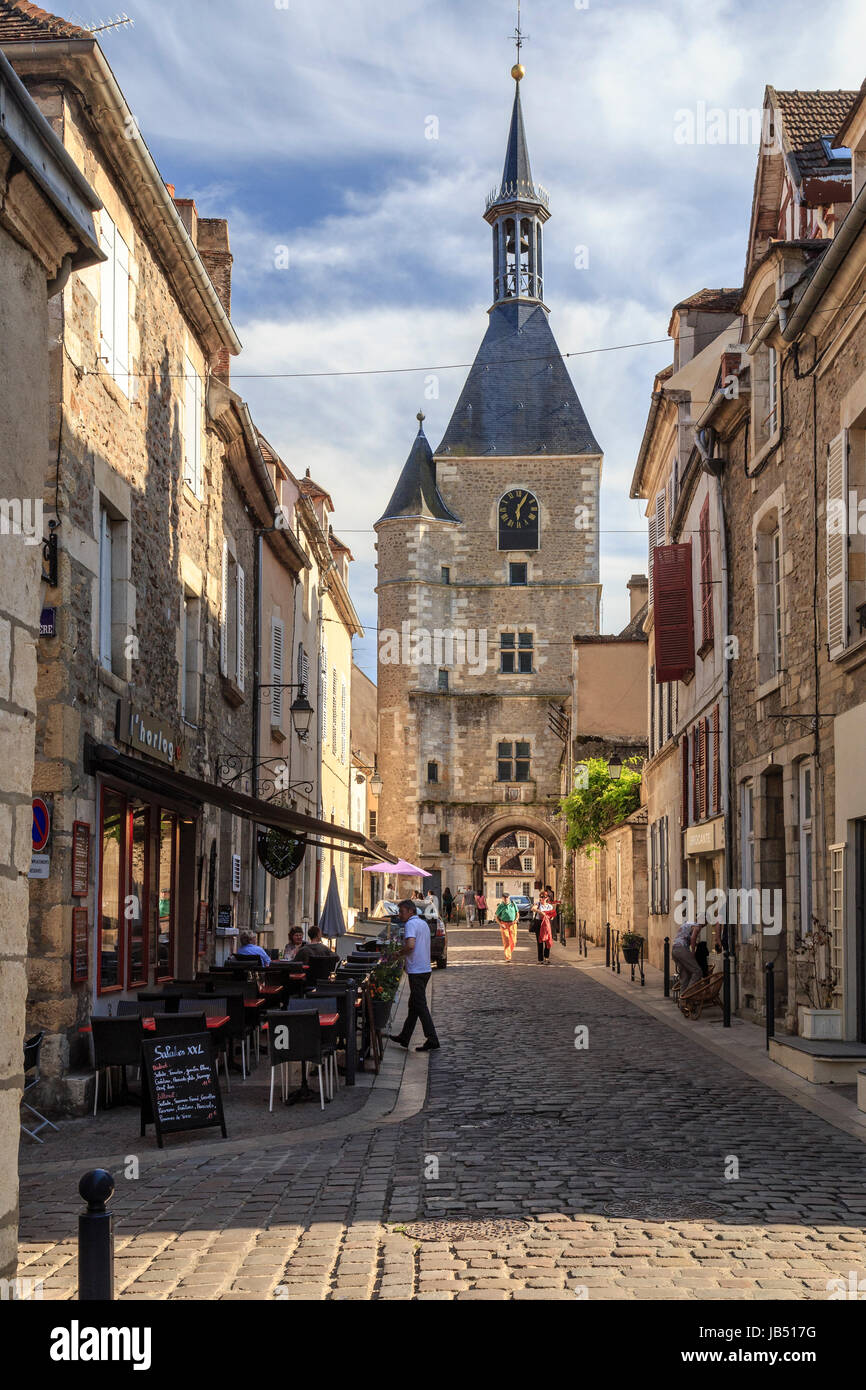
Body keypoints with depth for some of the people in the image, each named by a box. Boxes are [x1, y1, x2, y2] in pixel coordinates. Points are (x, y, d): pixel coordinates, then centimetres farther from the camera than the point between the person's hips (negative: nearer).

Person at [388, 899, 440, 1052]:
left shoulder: (410, 924, -14)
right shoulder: (424, 923, 17)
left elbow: (410, 945, -29)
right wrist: (406, 961, 20)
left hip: (416, 971, -10)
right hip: (425, 968, 10)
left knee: (420, 1006, -6)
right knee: (413, 1004, 16)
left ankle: (432, 1040, -8)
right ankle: (404, 1037, 25)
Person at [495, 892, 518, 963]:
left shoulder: (513, 904, 5)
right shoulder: (500, 906, 0)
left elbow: (517, 914, 13)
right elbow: (497, 917, 5)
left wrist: (516, 920, -6)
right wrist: (500, 924, -11)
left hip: (512, 924, 2)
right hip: (504, 925, -2)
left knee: (513, 942, 2)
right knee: (506, 942, -10)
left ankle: (508, 954, 29)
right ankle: (507, 959, -12)